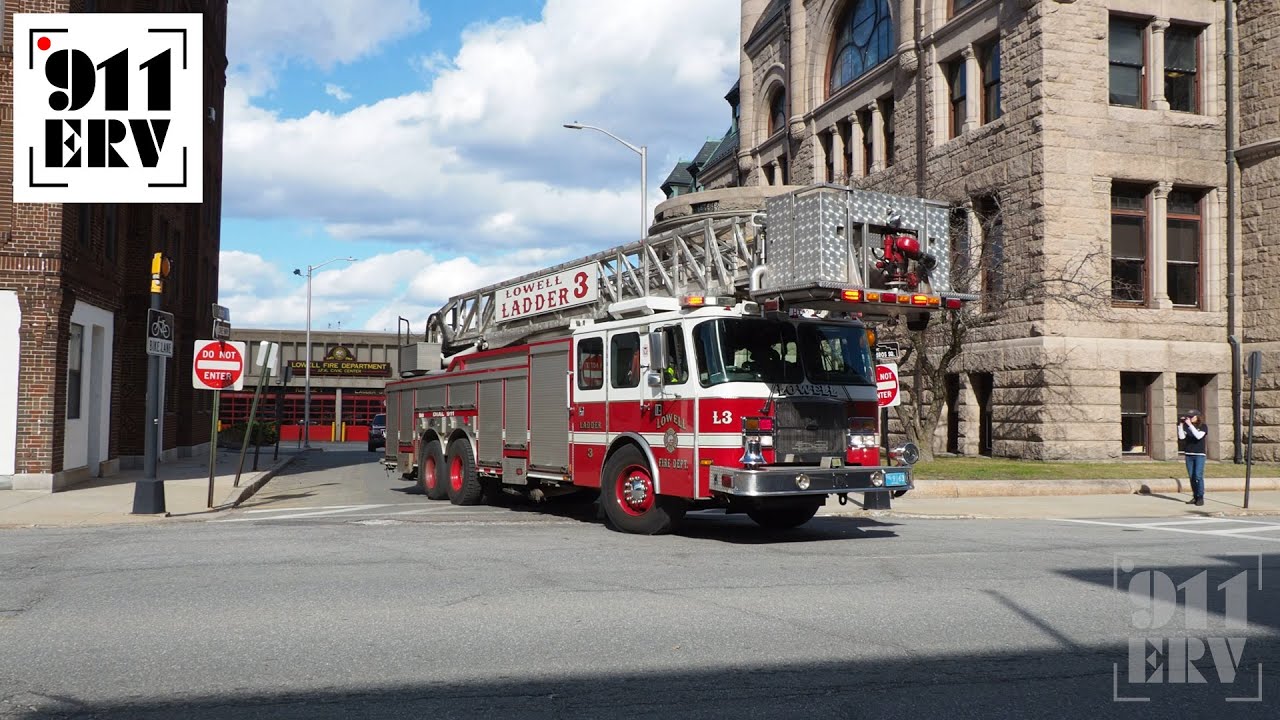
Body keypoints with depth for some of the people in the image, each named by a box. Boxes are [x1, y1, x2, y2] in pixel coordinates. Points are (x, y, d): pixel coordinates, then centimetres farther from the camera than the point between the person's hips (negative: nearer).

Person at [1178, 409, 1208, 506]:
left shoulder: (1203, 427, -1)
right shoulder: (1186, 427, 9)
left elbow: (1198, 436, -18)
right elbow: (1181, 437, -3)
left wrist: (1190, 425, -21)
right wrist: (1180, 424, -10)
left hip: (1199, 455, -4)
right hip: (1189, 455, 4)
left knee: (1198, 476, -11)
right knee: (1191, 477, 5)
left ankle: (1200, 497, -7)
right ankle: (1195, 497, 11)